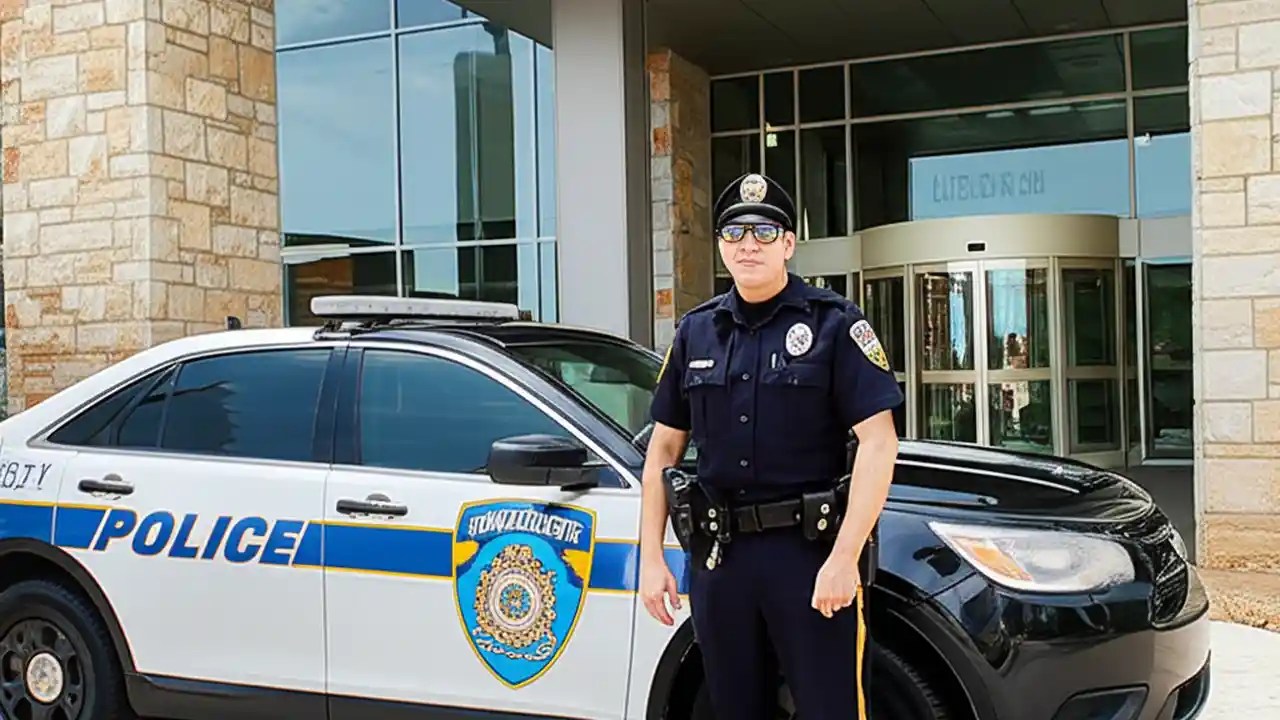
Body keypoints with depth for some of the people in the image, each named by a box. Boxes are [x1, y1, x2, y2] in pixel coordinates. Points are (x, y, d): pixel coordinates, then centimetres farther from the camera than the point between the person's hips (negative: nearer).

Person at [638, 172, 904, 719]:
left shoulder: (833, 324, -4)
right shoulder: (696, 332, 10)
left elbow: (878, 441, -11)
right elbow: (664, 447, 13)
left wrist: (844, 557, -19)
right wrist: (651, 557, 7)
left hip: (810, 551, -4)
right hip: (718, 555, 5)